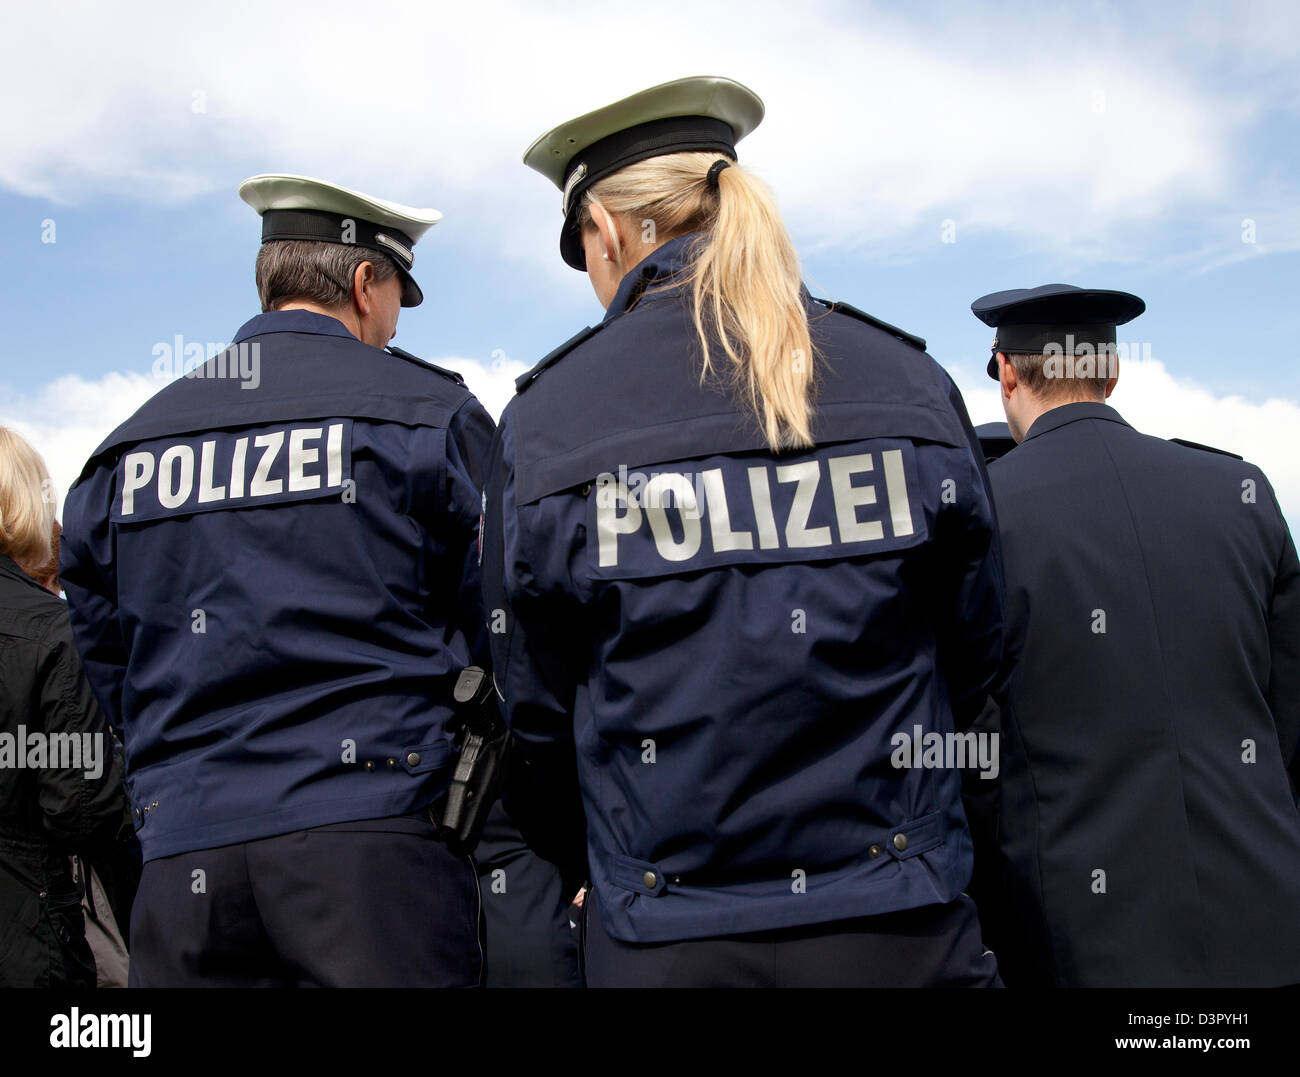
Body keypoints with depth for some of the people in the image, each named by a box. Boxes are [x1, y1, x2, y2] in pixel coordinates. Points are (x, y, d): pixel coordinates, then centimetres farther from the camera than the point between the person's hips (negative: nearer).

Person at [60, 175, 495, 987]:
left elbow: (110, 669, 15)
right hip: (373, 829, -4)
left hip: (181, 862, 5)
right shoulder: (429, 414, -1)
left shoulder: (126, 448, 12)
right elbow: (497, 630, -1)